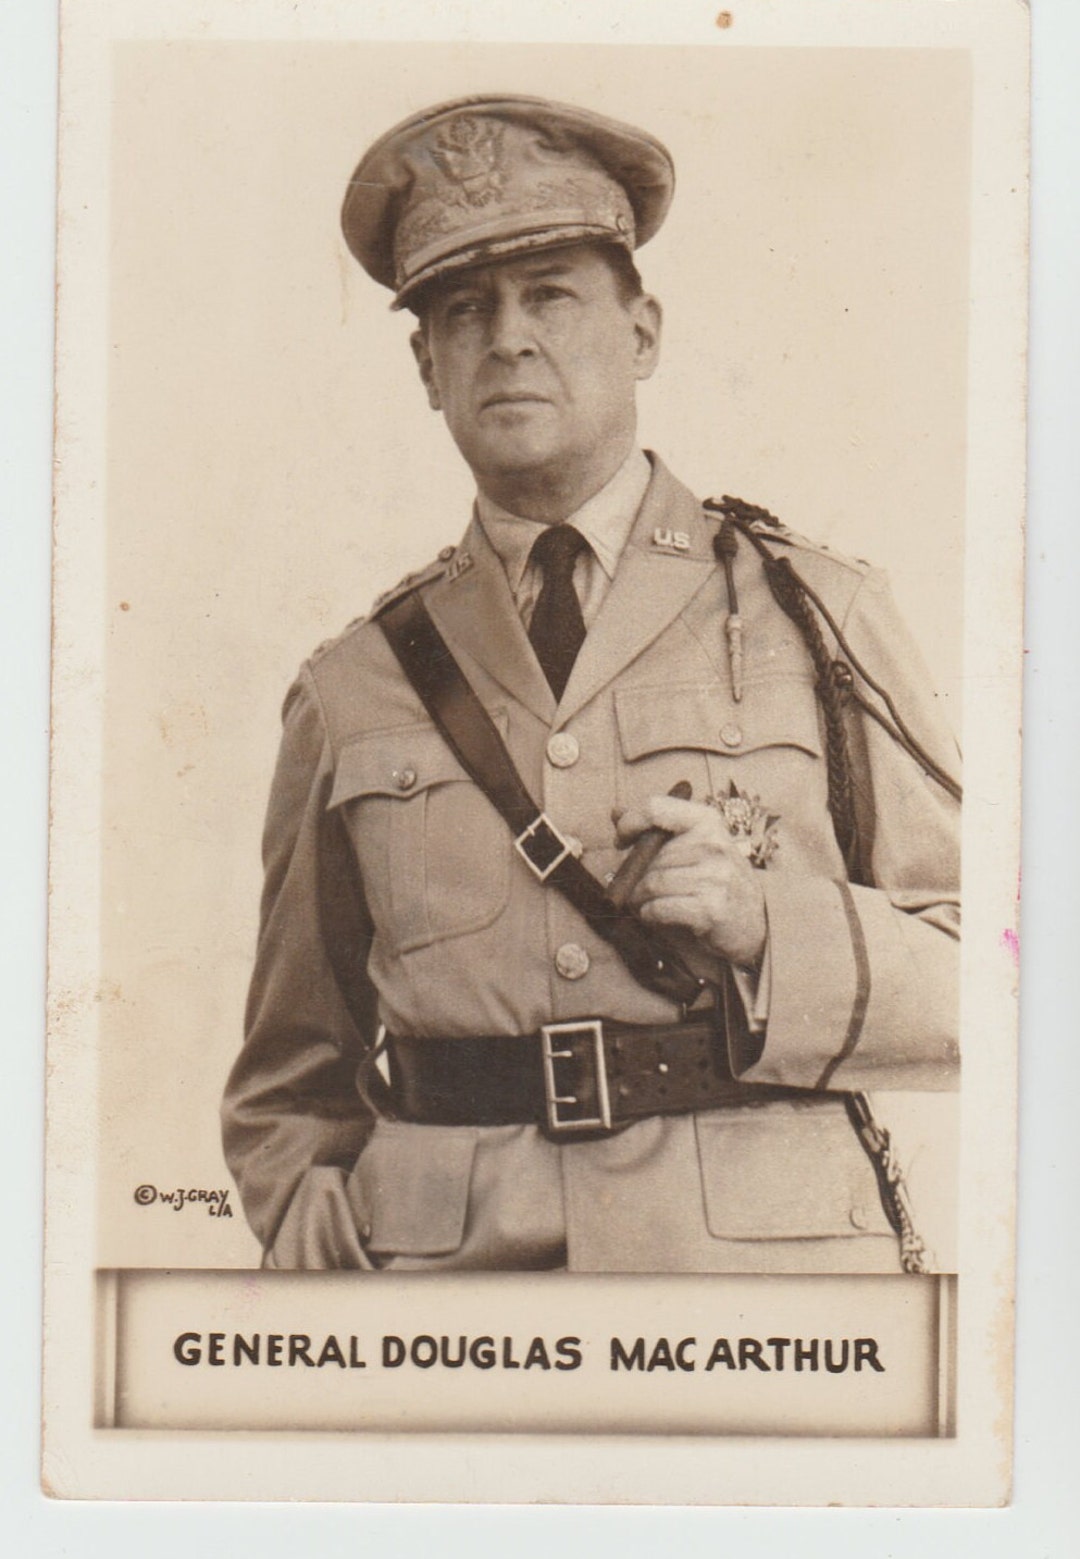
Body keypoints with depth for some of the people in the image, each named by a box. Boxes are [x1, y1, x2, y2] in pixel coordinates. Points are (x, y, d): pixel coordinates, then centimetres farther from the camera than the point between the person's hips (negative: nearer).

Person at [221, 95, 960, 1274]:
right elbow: (291, 1086, 15)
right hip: (449, 1257, 1)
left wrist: (768, 921, -9)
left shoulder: (817, 620, 7)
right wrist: (324, 1261, 0)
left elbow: (979, 986, 7)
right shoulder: (353, 691, 9)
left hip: (778, 1245, 0)